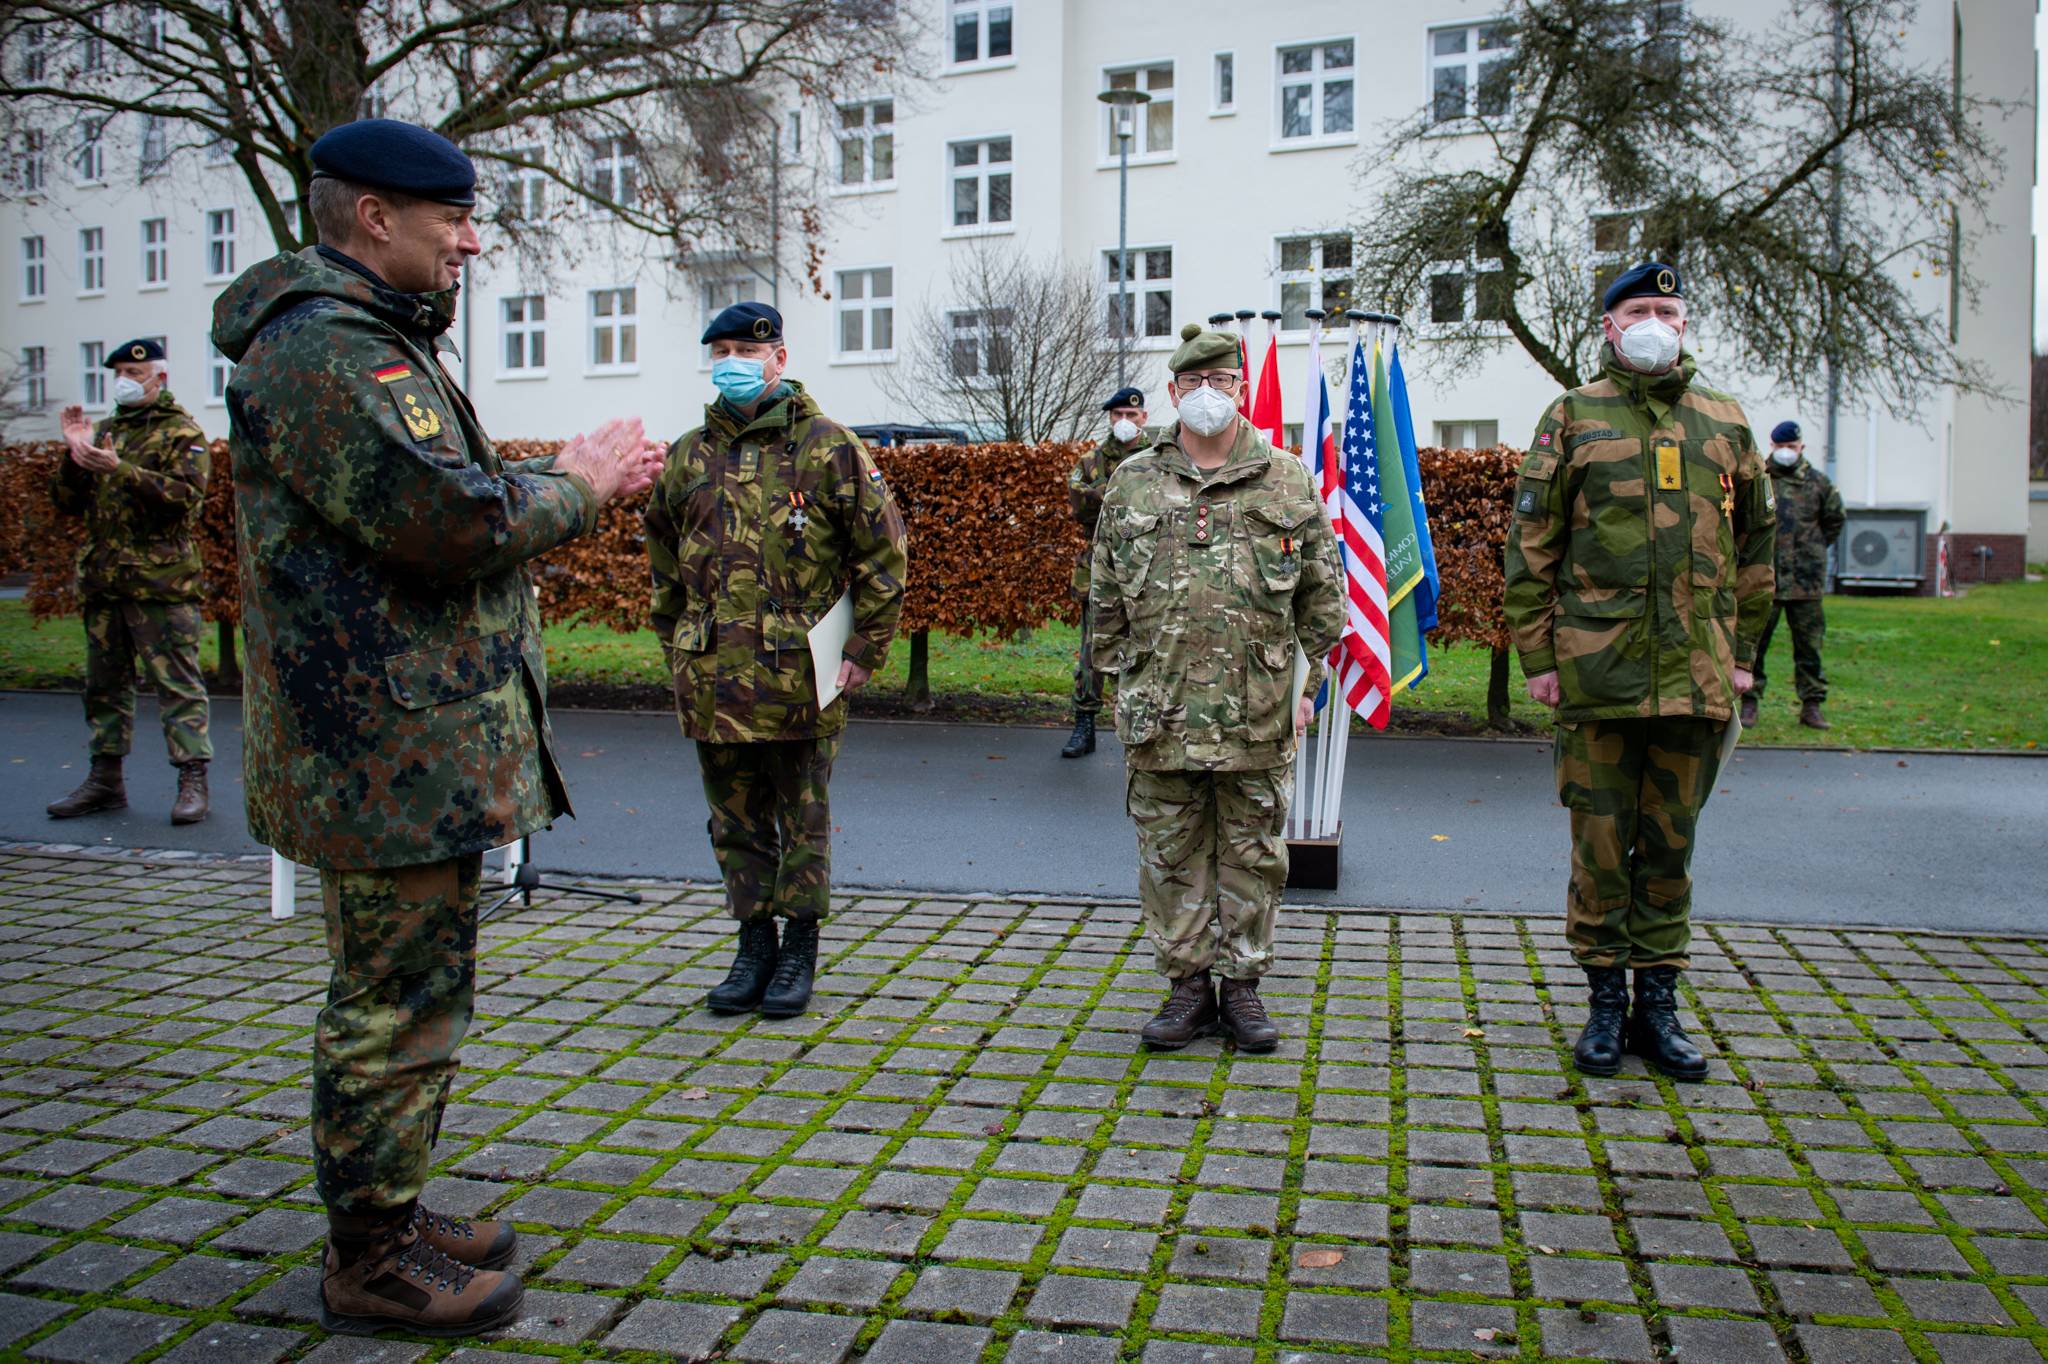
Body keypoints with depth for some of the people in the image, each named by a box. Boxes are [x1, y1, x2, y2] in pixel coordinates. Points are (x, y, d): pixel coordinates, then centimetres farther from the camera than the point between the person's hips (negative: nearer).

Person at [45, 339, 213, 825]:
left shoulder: (182, 432, 1)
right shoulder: (103, 431, 19)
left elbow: (185, 497, -15)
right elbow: (66, 503, 14)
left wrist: (120, 470, -21)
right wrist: (74, 453, -1)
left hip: (161, 582, -7)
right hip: (101, 581, 7)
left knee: (177, 682, -6)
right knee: (104, 683, 12)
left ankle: (192, 781, -4)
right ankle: (106, 779, 20)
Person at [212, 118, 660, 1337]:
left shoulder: (375, 341, 20)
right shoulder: (323, 347, -16)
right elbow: (451, 519, -25)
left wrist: (566, 476, 7)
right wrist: (579, 484, -10)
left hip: (421, 741, 11)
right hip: (394, 747, -11)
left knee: (414, 992, 20)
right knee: (399, 1005, 0)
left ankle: (390, 1214, 34)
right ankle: (373, 1260, 15)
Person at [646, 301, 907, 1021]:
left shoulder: (827, 447, -2)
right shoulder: (688, 456, 10)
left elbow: (883, 549, -2)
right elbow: (663, 561, 20)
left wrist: (865, 647, -5)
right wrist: (678, 646, 14)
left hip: (801, 674, -4)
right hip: (713, 680, 4)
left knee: (803, 819, 7)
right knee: (736, 821, 12)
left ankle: (799, 950, 20)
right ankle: (754, 947, 26)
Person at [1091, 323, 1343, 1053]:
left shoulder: (1289, 480, 5)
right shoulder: (1132, 481, 8)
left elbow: (1322, 591, 6)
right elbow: (1105, 595, 11)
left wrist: (1310, 679, 0)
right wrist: (1118, 676, 7)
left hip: (1257, 712, -1)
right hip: (1160, 710, 1)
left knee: (1252, 853, 7)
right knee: (1171, 853, 7)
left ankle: (1243, 985, 20)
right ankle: (1189, 985, 20)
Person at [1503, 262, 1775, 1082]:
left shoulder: (1725, 422, 12)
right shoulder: (1573, 419, 3)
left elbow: (1755, 544, 17)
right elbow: (1531, 545, 1)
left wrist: (1742, 651, 11)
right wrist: (1536, 655, -4)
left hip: (1697, 675, 3)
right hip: (1599, 669, -3)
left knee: (1671, 844, 10)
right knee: (1601, 844, 4)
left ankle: (1657, 1000, 21)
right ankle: (1606, 1000, 17)